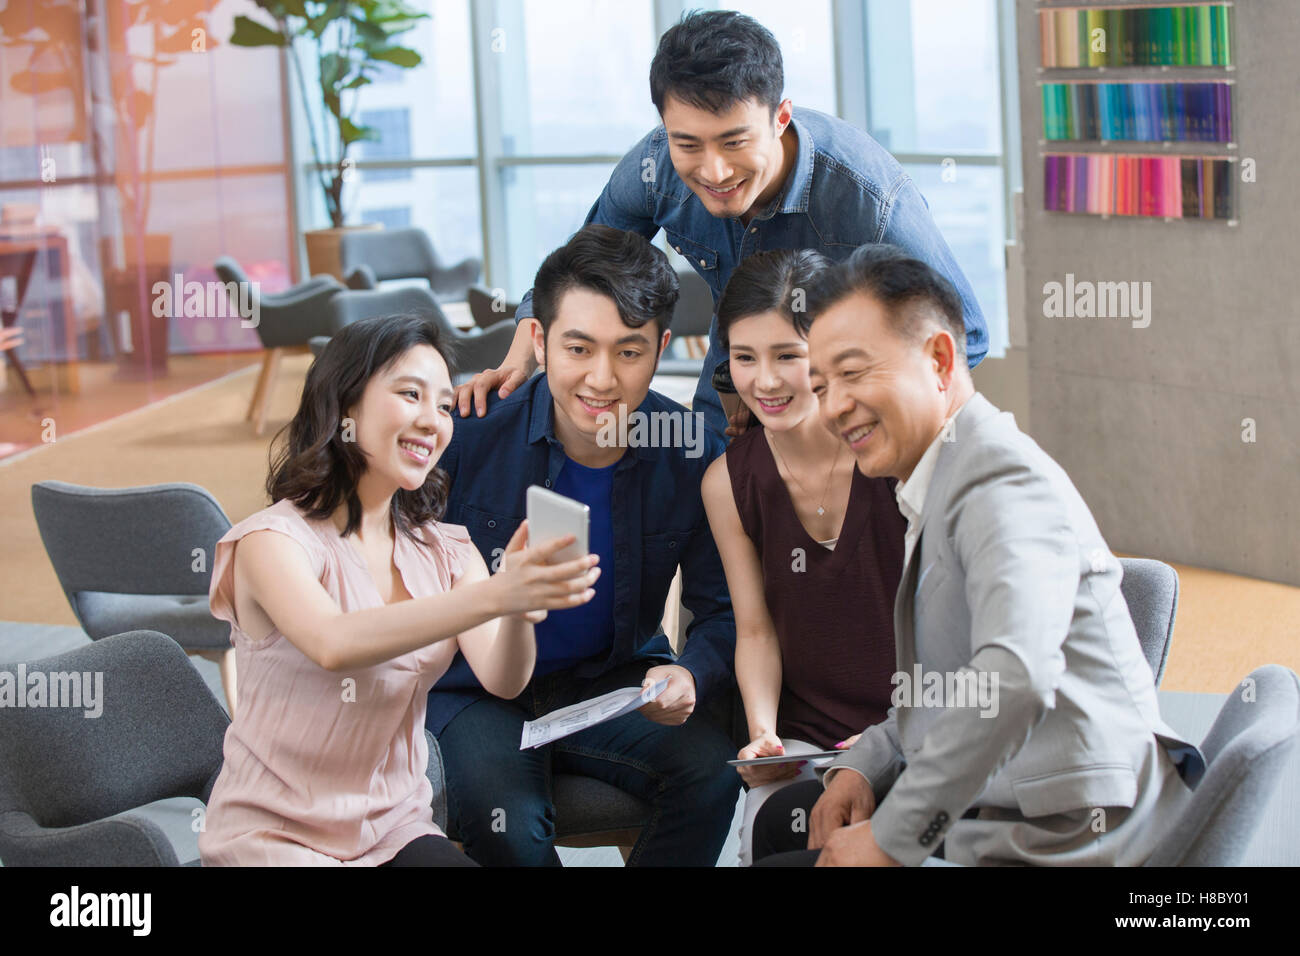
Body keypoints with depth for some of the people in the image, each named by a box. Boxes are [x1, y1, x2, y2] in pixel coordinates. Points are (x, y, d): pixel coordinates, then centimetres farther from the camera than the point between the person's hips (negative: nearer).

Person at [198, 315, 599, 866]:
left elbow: (500, 677, -9)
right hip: (273, 838, -5)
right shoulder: (275, 540, -11)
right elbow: (333, 644, -32)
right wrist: (494, 596, -42)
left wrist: (522, 610, -32)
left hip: (395, 832, 5)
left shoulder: (444, 552, 8)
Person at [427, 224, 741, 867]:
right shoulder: (471, 429, -15)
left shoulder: (692, 457, -9)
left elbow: (723, 611, -2)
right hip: (474, 692, -2)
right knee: (505, 822, -32)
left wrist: (692, 674, -23)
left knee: (713, 769, -26)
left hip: (616, 685, 2)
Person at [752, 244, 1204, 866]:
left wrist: (893, 839, -28)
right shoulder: (940, 489, 15)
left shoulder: (1003, 481, -19)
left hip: (1059, 845, -10)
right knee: (782, 820, 21)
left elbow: (1017, 671, -35)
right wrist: (863, 766, 3)